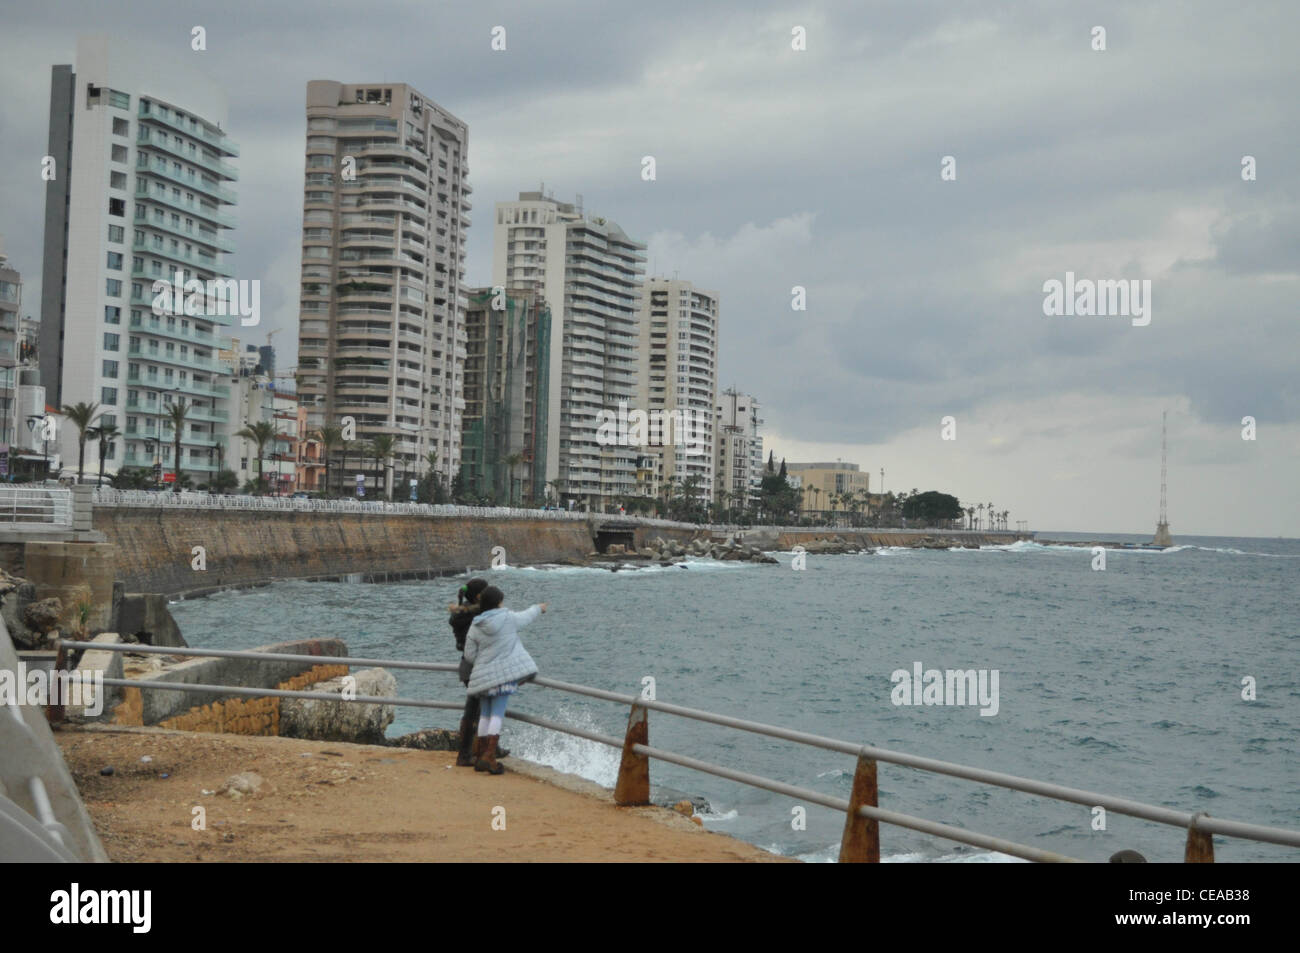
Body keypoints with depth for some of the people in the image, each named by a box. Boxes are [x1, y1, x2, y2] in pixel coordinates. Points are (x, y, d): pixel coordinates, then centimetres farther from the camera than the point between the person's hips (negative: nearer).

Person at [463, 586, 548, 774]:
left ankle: (480, 755, 16)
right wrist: (538, 608, 37)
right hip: (505, 673, -3)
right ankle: (489, 756, -13)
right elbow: (526, 616, 16)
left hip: (484, 675, 3)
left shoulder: (475, 627, -1)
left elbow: (469, 655, 3)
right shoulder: (508, 618, -5)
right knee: (498, 714, -5)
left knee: (485, 715, 12)